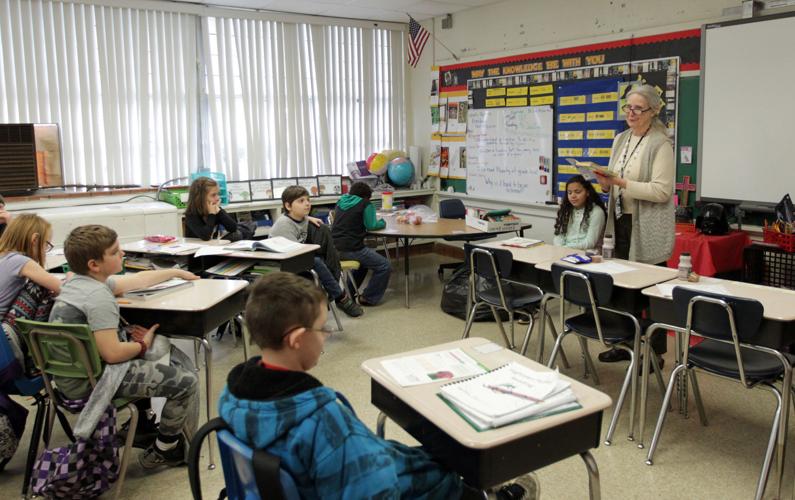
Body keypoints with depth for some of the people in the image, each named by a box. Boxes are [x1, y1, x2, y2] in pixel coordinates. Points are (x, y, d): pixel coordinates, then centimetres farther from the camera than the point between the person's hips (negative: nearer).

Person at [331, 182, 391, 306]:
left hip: (334, 247, 8)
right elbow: (371, 226, -3)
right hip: (350, 249, -8)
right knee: (384, 266, 2)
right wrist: (382, 222, 17)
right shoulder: (366, 204, -2)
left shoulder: (341, 202, 18)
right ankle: (368, 298, 8)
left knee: (364, 260, 35)